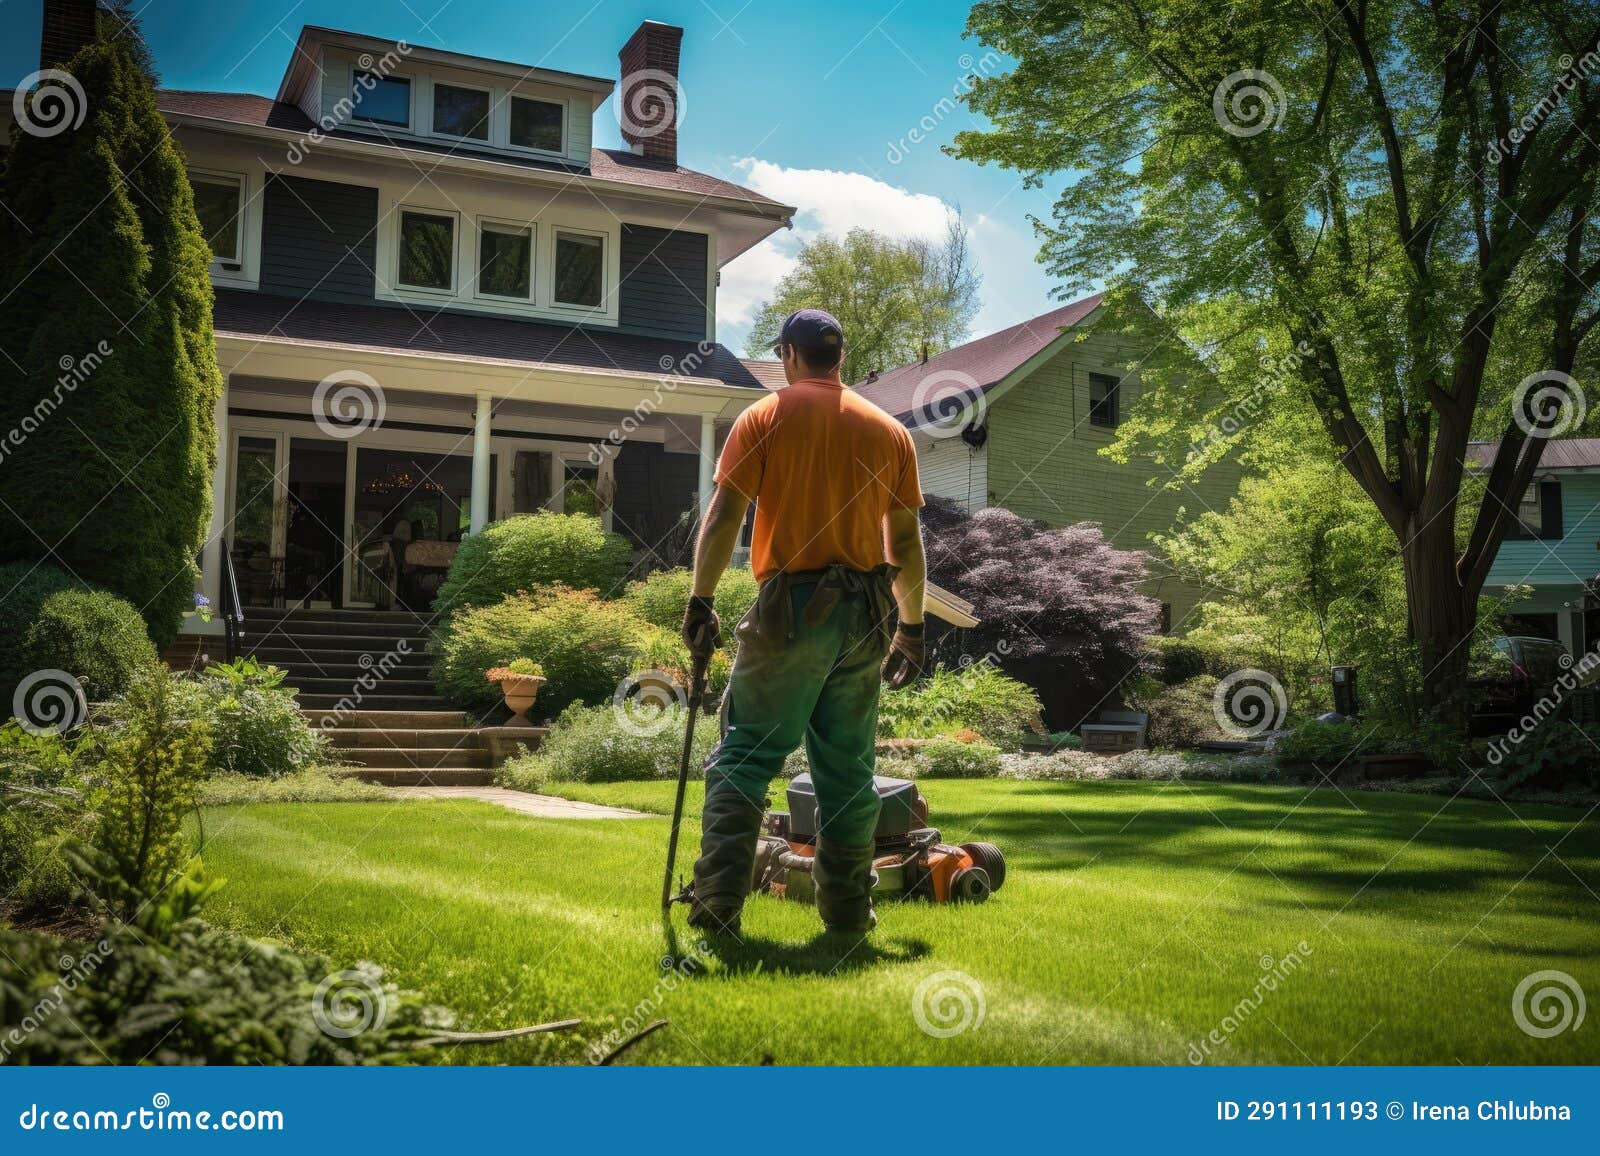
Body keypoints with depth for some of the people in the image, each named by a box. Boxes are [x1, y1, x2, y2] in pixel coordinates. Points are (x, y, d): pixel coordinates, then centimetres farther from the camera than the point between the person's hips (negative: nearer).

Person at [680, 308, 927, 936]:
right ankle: (848, 912, 16)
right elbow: (906, 541, 10)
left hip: (790, 607, -3)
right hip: (864, 618, 4)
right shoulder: (889, 430, 11)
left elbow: (723, 517, -6)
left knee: (744, 756, 1)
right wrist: (912, 628, 15)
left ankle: (717, 907, -5)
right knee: (848, 769, 12)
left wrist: (700, 602, -2)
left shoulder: (764, 418, 1)